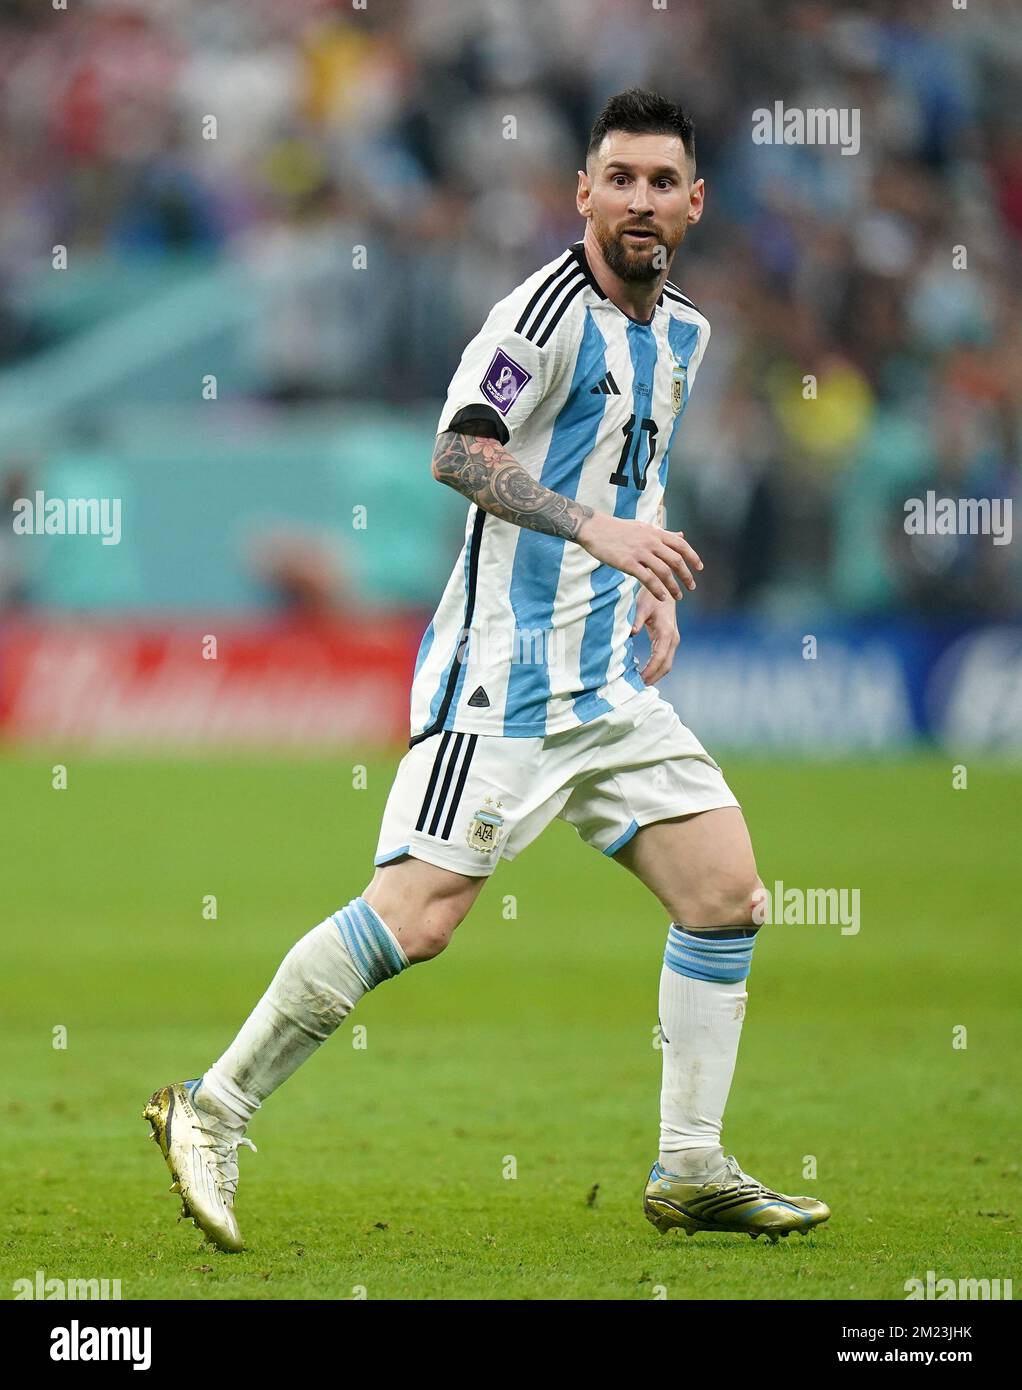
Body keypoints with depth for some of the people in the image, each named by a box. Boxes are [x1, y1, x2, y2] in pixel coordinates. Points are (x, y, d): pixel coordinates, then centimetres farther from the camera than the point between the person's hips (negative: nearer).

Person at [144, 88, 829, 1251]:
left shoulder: (680, 332, 15)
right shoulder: (550, 307, -12)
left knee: (727, 891, 2)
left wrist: (656, 583, 16)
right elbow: (459, 452, -21)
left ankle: (691, 1170, 11)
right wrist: (596, 529, -29)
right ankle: (215, 1109, -4)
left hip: (609, 682, 8)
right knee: (416, 916, -16)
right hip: (502, 677, -8)